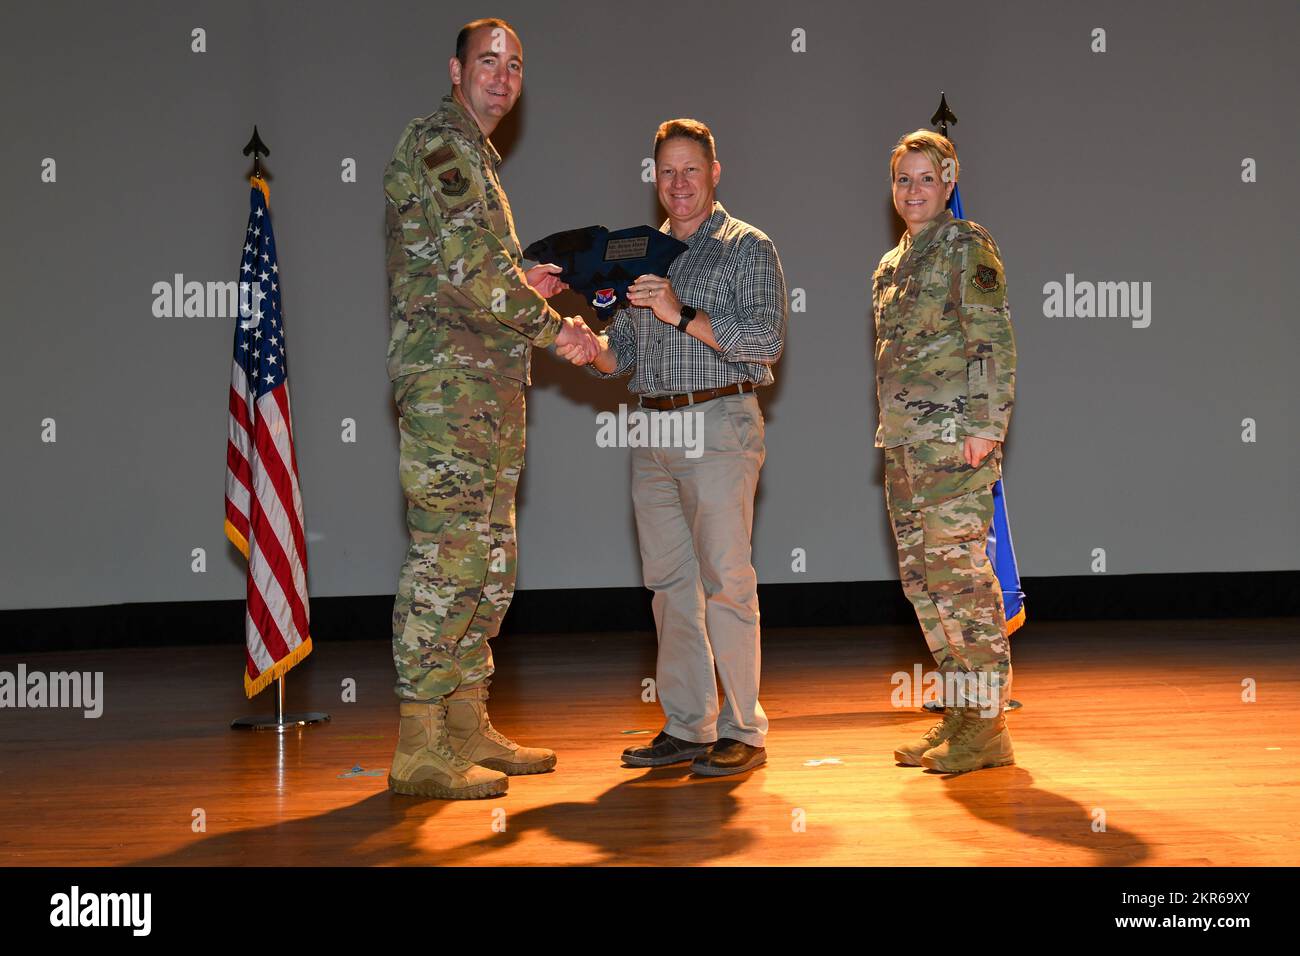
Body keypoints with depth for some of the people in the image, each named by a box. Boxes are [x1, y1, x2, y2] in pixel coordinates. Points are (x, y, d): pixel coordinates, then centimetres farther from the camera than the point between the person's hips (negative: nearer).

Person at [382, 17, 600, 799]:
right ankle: (421, 748, -5)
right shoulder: (440, 144, -8)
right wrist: (554, 326, -11)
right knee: (447, 557, -10)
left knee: (489, 560, 12)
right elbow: (473, 270, -19)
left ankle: (469, 725, 20)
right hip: (450, 381, -10)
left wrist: (518, 287, 12)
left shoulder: (475, 155, 24)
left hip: (488, 388, 10)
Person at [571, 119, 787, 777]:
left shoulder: (748, 248, 2)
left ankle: (743, 730, -1)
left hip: (719, 425, -6)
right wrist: (589, 346, -4)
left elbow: (767, 339, -10)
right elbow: (621, 356, 18)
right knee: (669, 582, 6)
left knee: (724, 580, -8)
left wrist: (682, 315, -17)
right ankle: (687, 728, 13)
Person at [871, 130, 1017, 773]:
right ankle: (961, 713, 19)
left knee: (961, 576, -7)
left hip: (954, 440, -8)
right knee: (922, 579, 9)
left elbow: (994, 341, -11)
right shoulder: (889, 267, 21)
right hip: (903, 445, 8)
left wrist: (986, 425, -18)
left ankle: (987, 727, 0)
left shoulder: (967, 247, -2)